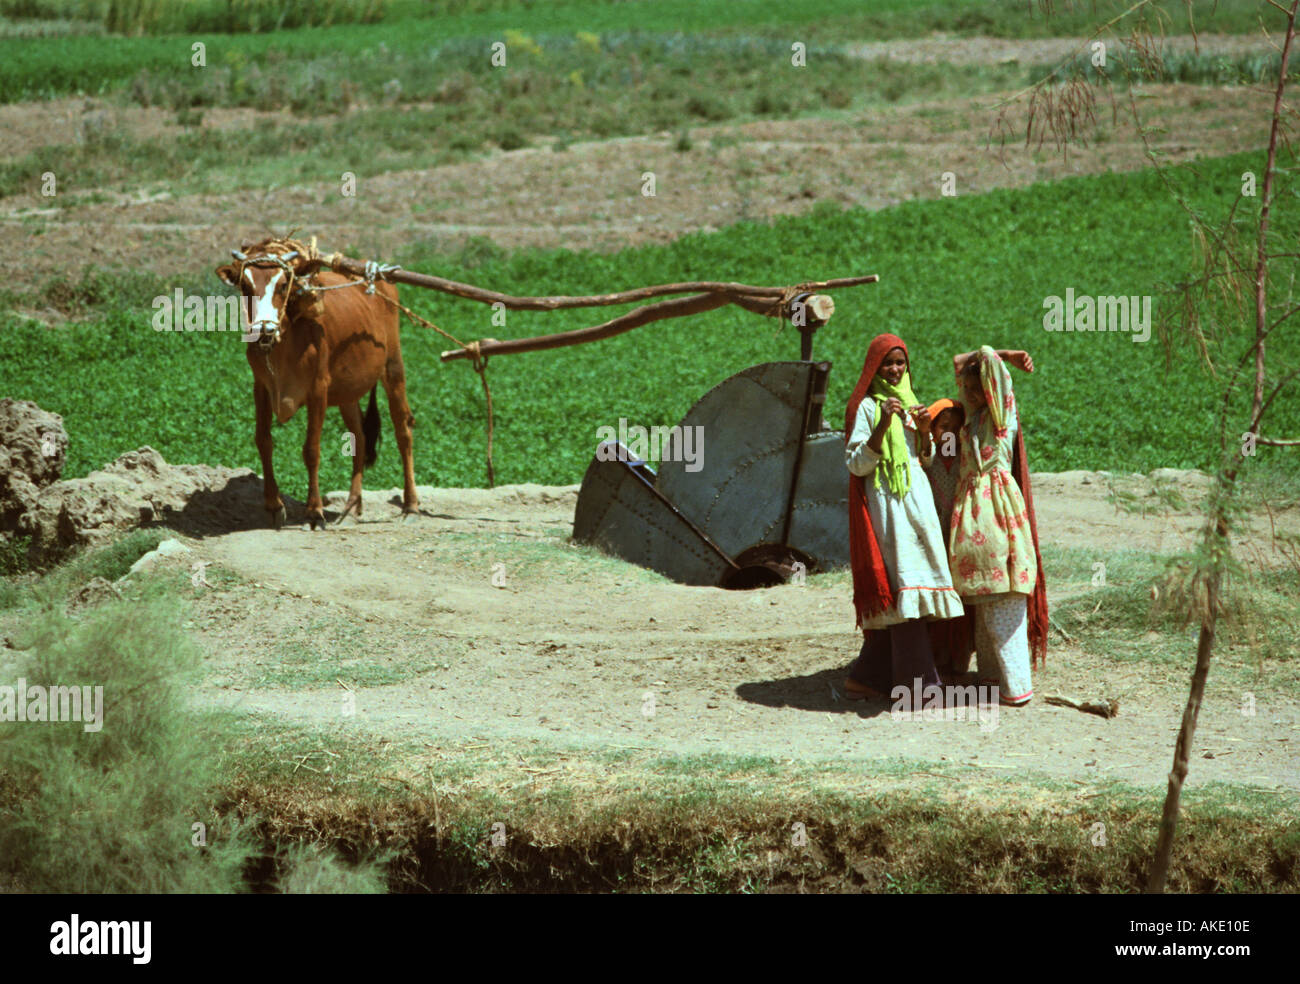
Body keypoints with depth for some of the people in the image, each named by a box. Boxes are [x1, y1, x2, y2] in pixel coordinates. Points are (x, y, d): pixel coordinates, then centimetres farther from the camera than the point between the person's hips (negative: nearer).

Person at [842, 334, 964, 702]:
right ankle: (919, 682, -13)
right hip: (885, 504, -7)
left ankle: (868, 678, 13)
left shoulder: (909, 402, 16)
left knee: (891, 603, 6)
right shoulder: (866, 407, -5)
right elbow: (856, 464, -12)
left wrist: (924, 431, -1)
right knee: (901, 587, -11)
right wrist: (883, 424, -23)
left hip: (916, 499, 7)